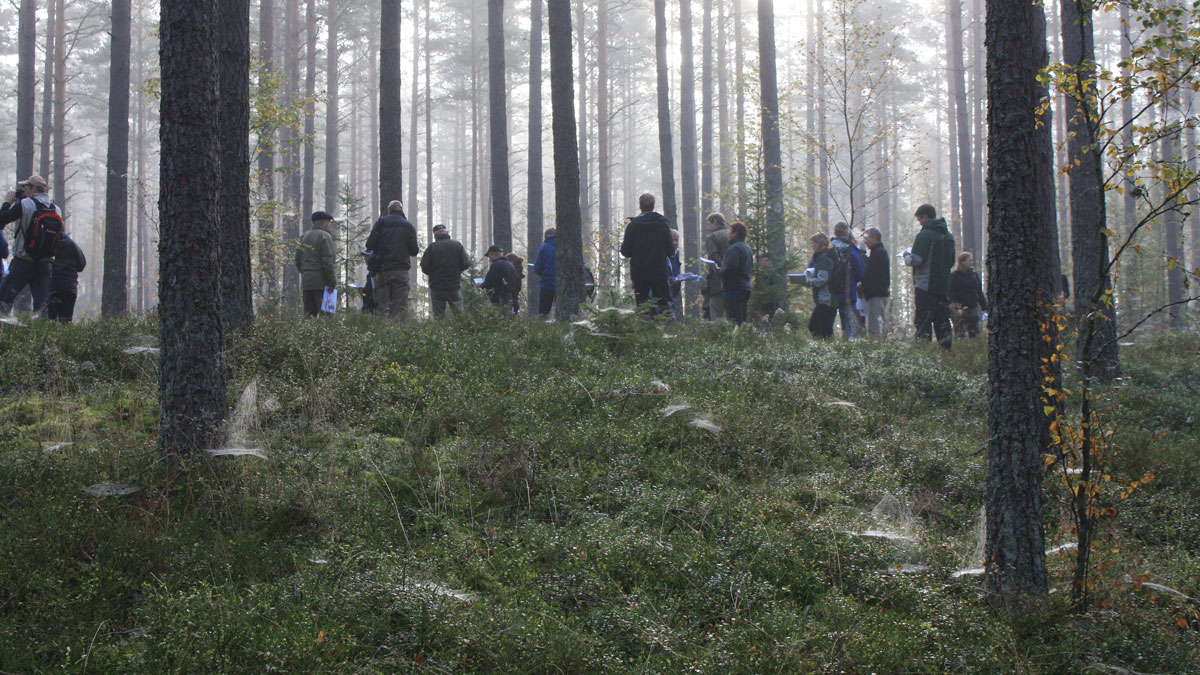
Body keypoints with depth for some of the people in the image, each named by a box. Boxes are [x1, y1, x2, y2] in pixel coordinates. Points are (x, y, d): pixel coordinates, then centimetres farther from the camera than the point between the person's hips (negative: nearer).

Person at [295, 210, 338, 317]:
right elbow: (328, 261, -14)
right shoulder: (324, 236, -8)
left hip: (306, 281, 7)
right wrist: (332, 282, -13)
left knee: (309, 313, 6)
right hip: (321, 282, -7)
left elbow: (298, 260, 19)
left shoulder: (304, 236, 16)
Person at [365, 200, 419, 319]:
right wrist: (417, 251, 24)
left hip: (382, 269, 1)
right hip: (401, 271, -1)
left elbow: (370, 245, -3)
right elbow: (414, 251, 2)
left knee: (381, 305, 4)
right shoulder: (409, 226, 4)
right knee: (400, 307, -2)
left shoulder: (381, 222, 3)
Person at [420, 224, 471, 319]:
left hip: (436, 286, -1)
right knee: (459, 314, 9)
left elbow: (424, 267, -7)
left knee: (438, 315, 2)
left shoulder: (432, 247, -3)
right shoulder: (457, 245, 2)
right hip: (454, 286, 1)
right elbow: (466, 264, -1)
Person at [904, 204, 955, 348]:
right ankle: (946, 343, 10)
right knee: (942, 319, 12)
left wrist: (907, 256, 2)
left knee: (923, 319, -6)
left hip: (925, 284, -7)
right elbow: (951, 261, 20)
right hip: (943, 284, 7)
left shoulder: (925, 235, -12)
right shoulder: (949, 236, 13)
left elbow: (917, 260, -17)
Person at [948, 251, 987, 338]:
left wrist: (984, 307, 14)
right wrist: (956, 309, -18)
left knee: (975, 334, 3)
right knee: (960, 334, -5)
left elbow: (980, 292, 19)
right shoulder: (954, 275, -5)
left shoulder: (975, 275, 13)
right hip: (960, 309, -6)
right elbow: (950, 294, -9)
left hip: (973, 308, 6)